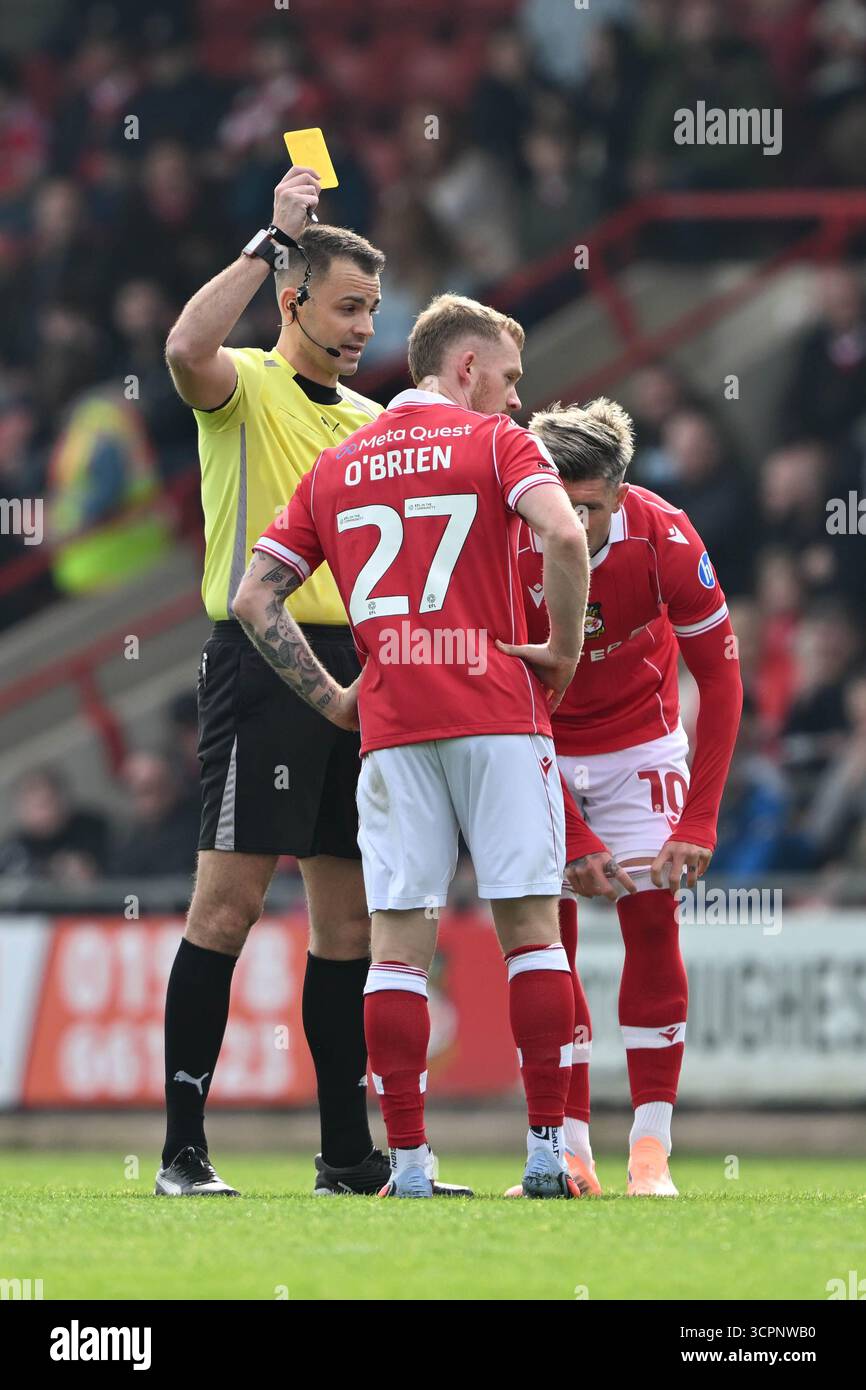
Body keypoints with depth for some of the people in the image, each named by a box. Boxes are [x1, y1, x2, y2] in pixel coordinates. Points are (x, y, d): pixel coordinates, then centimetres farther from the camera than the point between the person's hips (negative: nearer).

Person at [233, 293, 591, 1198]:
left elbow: (255, 597, 12)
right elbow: (564, 536, -17)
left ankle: (408, 1159, -3)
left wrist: (331, 698, 14)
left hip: (389, 727, 3)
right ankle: (546, 1150, -1)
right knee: (529, 922, 2)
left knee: (398, 938, 2)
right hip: (499, 714, -3)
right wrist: (564, 650, -5)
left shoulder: (334, 468, 16)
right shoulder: (495, 443, 2)